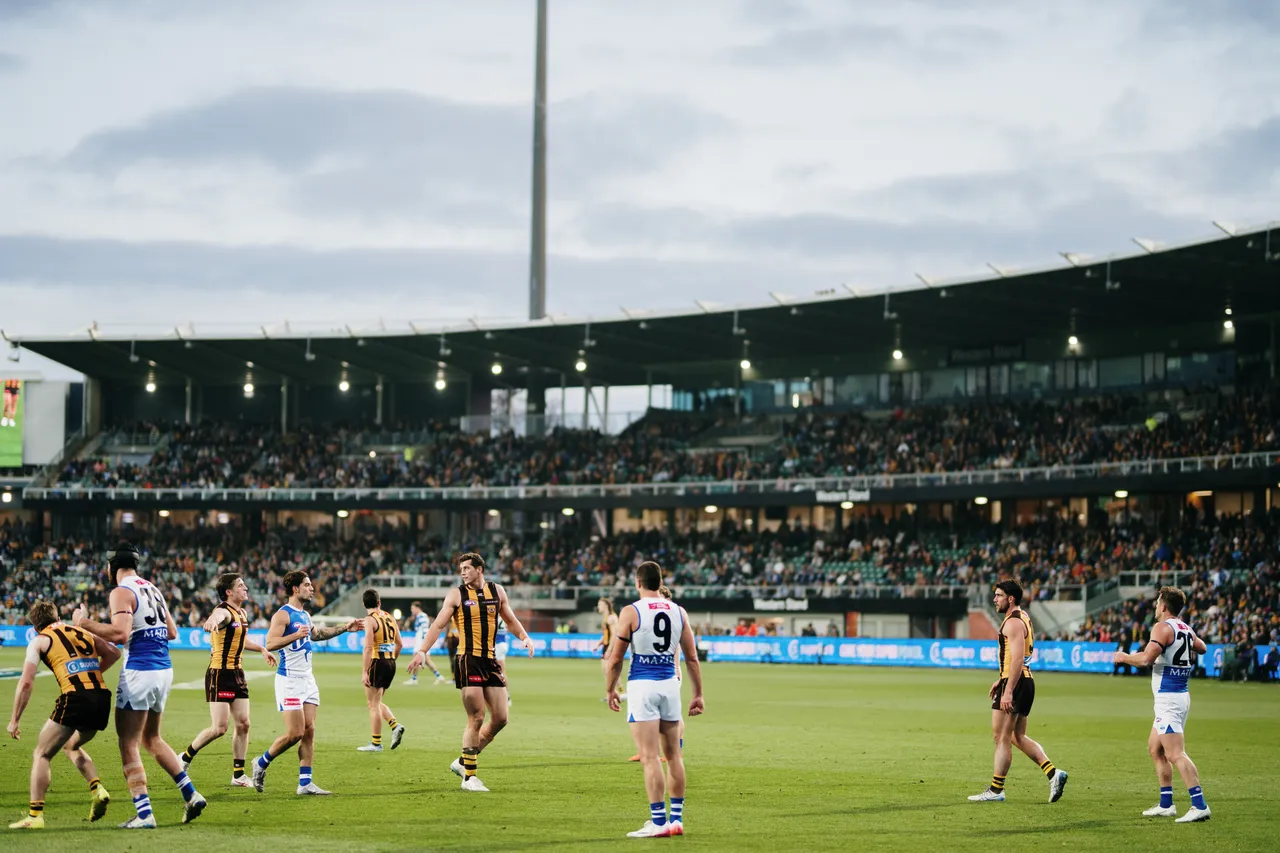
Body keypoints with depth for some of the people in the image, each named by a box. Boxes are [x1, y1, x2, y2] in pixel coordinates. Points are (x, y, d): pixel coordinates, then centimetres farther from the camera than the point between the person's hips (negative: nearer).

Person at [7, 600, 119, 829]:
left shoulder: (39, 641, 9)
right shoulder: (83, 633, 23)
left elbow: (26, 683, 1)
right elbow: (114, 653, 19)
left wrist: (14, 720, 7)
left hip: (75, 699, -5)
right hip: (102, 699, 5)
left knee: (42, 754, 9)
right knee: (71, 746, 30)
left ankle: (35, 816, 0)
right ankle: (97, 790, 11)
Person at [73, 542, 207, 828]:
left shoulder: (121, 592, -9)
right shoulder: (152, 590, 15)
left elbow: (120, 634, -22)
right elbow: (172, 632, 19)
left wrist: (85, 623, -12)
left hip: (139, 672, -8)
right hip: (164, 670, 8)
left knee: (128, 745, 0)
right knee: (152, 738, 22)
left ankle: (144, 814, -4)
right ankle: (191, 795, 15)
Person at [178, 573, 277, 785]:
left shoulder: (242, 613, 13)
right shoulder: (224, 612, -15)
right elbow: (216, 618, -43)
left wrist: (262, 650, 36)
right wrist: (211, 622, -66)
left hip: (237, 674, 8)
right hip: (219, 674, -8)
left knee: (243, 724, 4)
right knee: (219, 728, -10)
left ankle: (238, 775, 11)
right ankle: (186, 757, 11)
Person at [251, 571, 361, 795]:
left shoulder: (305, 615, 16)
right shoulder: (283, 614, -12)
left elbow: (315, 634, 36)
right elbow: (270, 643, -23)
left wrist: (345, 628, 36)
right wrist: (296, 635, -33)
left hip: (307, 679, 8)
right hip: (289, 680, -8)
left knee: (309, 731, 2)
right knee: (295, 733, -11)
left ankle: (305, 783, 3)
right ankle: (261, 763, 10)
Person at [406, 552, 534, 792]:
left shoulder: (497, 591, 11)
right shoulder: (457, 595, 0)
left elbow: (510, 619, 23)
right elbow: (438, 625, -4)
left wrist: (525, 637, 7)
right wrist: (422, 651, -15)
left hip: (491, 662, 5)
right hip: (468, 662, -5)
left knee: (500, 719, 2)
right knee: (476, 719, -9)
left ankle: (464, 761, 18)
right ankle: (469, 776, -1)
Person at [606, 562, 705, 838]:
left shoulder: (631, 613, -7)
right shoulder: (678, 612, 6)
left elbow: (615, 658, -5)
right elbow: (692, 657, 7)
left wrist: (610, 690, 9)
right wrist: (698, 694, 14)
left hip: (642, 685, -5)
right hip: (670, 683, 5)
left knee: (649, 758, -5)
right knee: (673, 755, 14)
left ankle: (658, 821, -9)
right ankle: (677, 818, 18)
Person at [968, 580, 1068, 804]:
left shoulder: (1013, 622, -15)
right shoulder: (1023, 618, 18)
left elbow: (1017, 659, -23)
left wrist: (1008, 691, -27)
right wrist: (1001, 680, 26)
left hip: (1015, 683, -10)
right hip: (1026, 683, 10)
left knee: (1001, 737, -4)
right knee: (1018, 737, 14)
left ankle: (996, 790, 0)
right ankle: (1053, 773, 4)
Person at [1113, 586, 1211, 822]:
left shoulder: (1163, 627, -13)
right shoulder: (1186, 629, 12)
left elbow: (1146, 658, -24)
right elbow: (1202, 648, 31)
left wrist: (1123, 657, -6)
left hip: (1168, 698, -9)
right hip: (1181, 695, 9)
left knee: (1175, 754, -14)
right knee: (1155, 748, 19)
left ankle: (1199, 805, -21)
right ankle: (1166, 805, 21)